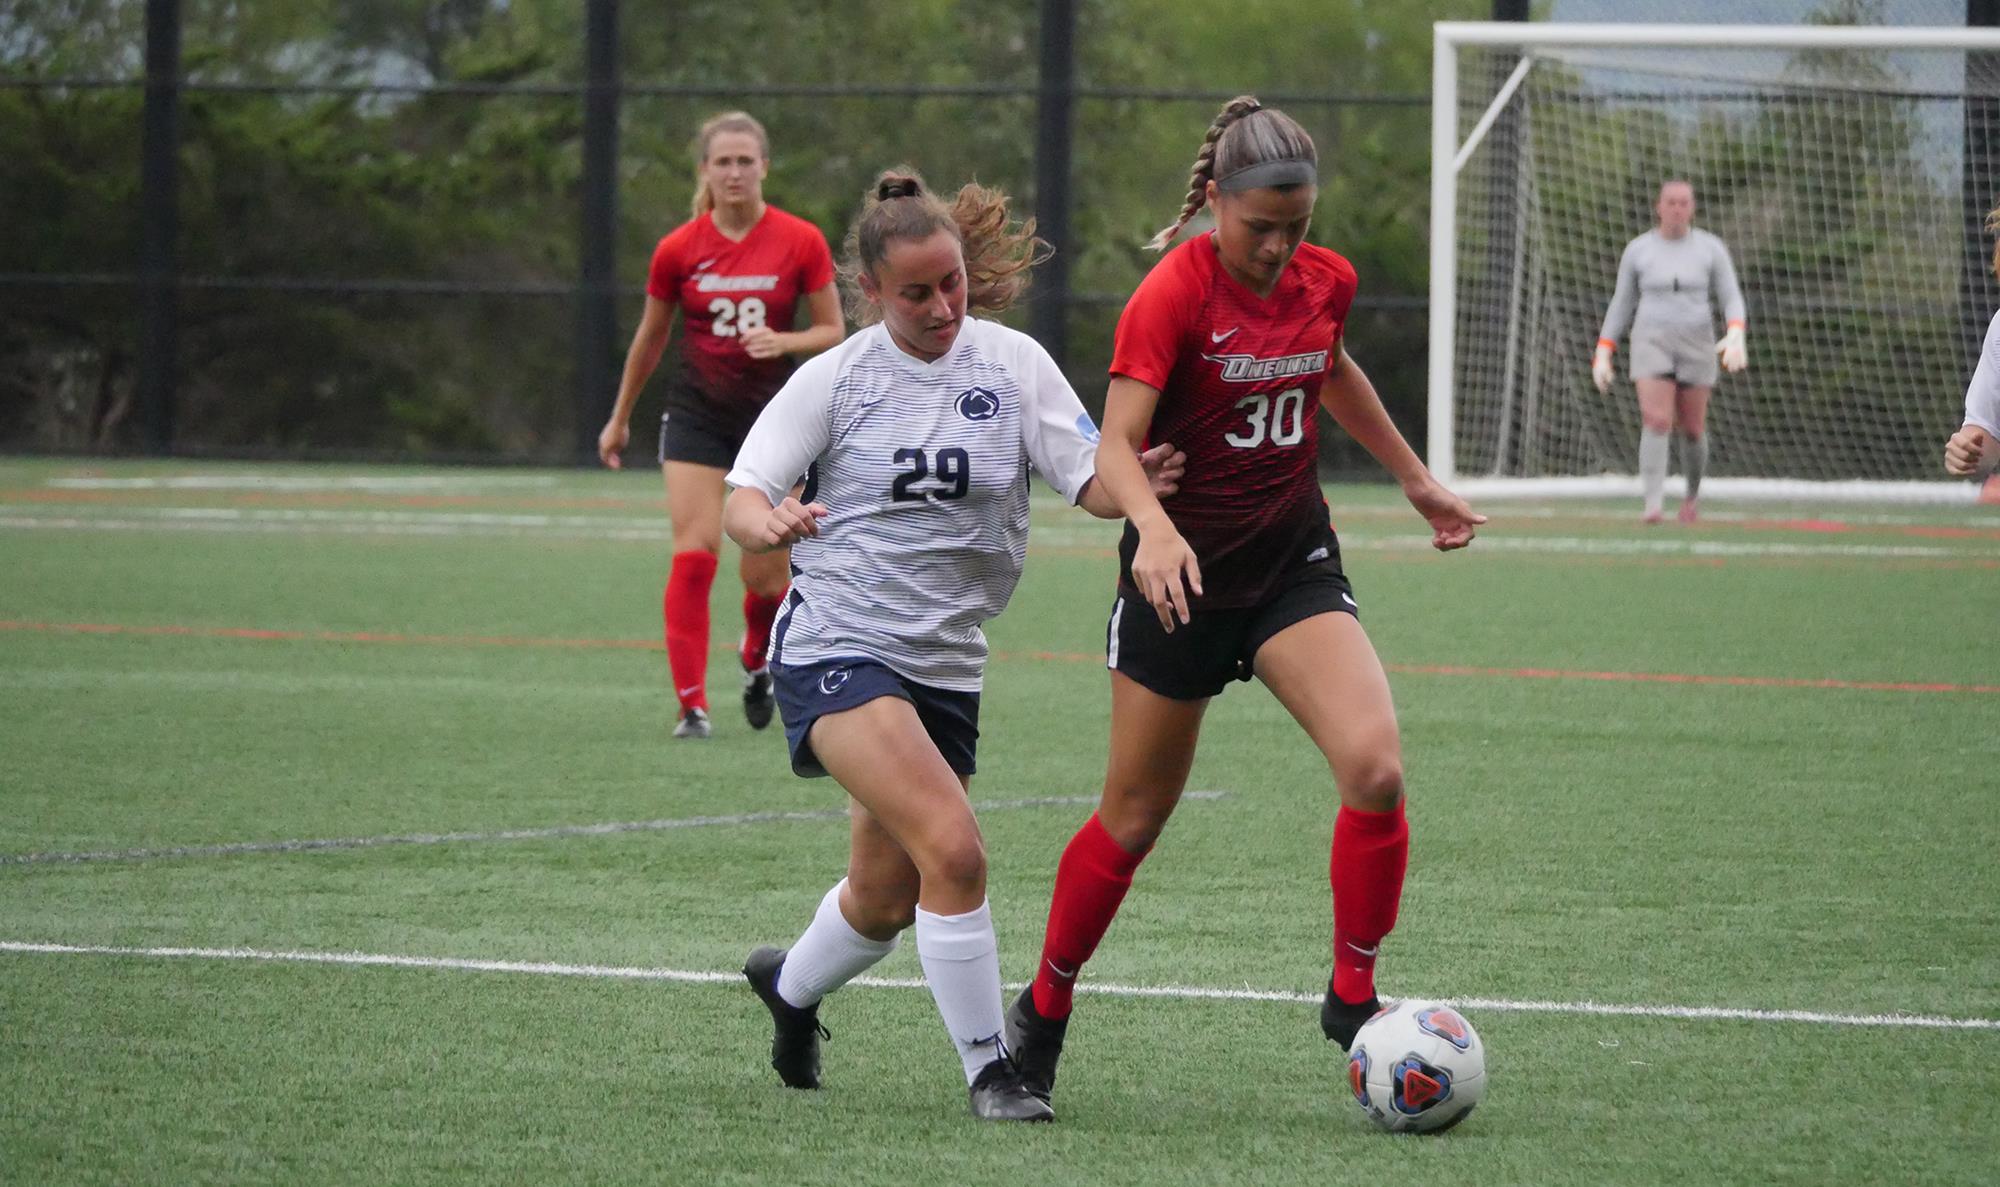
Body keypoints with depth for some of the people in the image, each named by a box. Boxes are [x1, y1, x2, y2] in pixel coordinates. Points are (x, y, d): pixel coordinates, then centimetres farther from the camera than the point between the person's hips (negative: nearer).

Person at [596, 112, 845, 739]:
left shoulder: (801, 242, -6)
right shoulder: (678, 250, -3)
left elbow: (833, 332, 0)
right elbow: (651, 337, 10)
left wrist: (783, 341, -21)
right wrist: (620, 418, 18)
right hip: (698, 410, 0)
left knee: (766, 575, 2)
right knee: (693, 554, -14)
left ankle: (757, 662, 35)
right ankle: (691, 704, -10)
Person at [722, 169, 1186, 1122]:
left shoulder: (1012, 364, -1)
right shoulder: (835, 377, -5)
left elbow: (1091, 482, -5)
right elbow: (741, 502, -6)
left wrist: (1137, 480, -28)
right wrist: (769, 522, -30)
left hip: (944, 665, 4)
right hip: (835, 650, -4)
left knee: (887, 900, 15)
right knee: (953, 848, -23)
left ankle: (790, 986, 48)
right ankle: (987, 1070, -12)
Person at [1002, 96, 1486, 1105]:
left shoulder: (1325, 281, 0)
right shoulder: (1173, 292, -16)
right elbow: (1115, 443, -23)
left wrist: (1415, 479, 29)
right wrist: (1153, 528, -42)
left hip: (1294, 566, 4)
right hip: (1184, 573, -4)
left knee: (1375, 765, -20)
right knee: (1135, 815, 6)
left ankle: (1352, 996, -4)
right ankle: (1043, 1010, 28)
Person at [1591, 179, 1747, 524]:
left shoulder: (1710, 248, 3)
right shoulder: (1637, 250, 5)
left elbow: (1732, 298, 1)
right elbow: (1621, 304, 11)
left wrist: (1735, 336, -19)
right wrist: (1603, 354, 7)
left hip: (1696, 345, 1)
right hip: (1651, 341, -1)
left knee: (1693, 428, 5)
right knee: (1655, 421, -18)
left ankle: (1693, 493, 32)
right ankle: (1653, 504, -24)